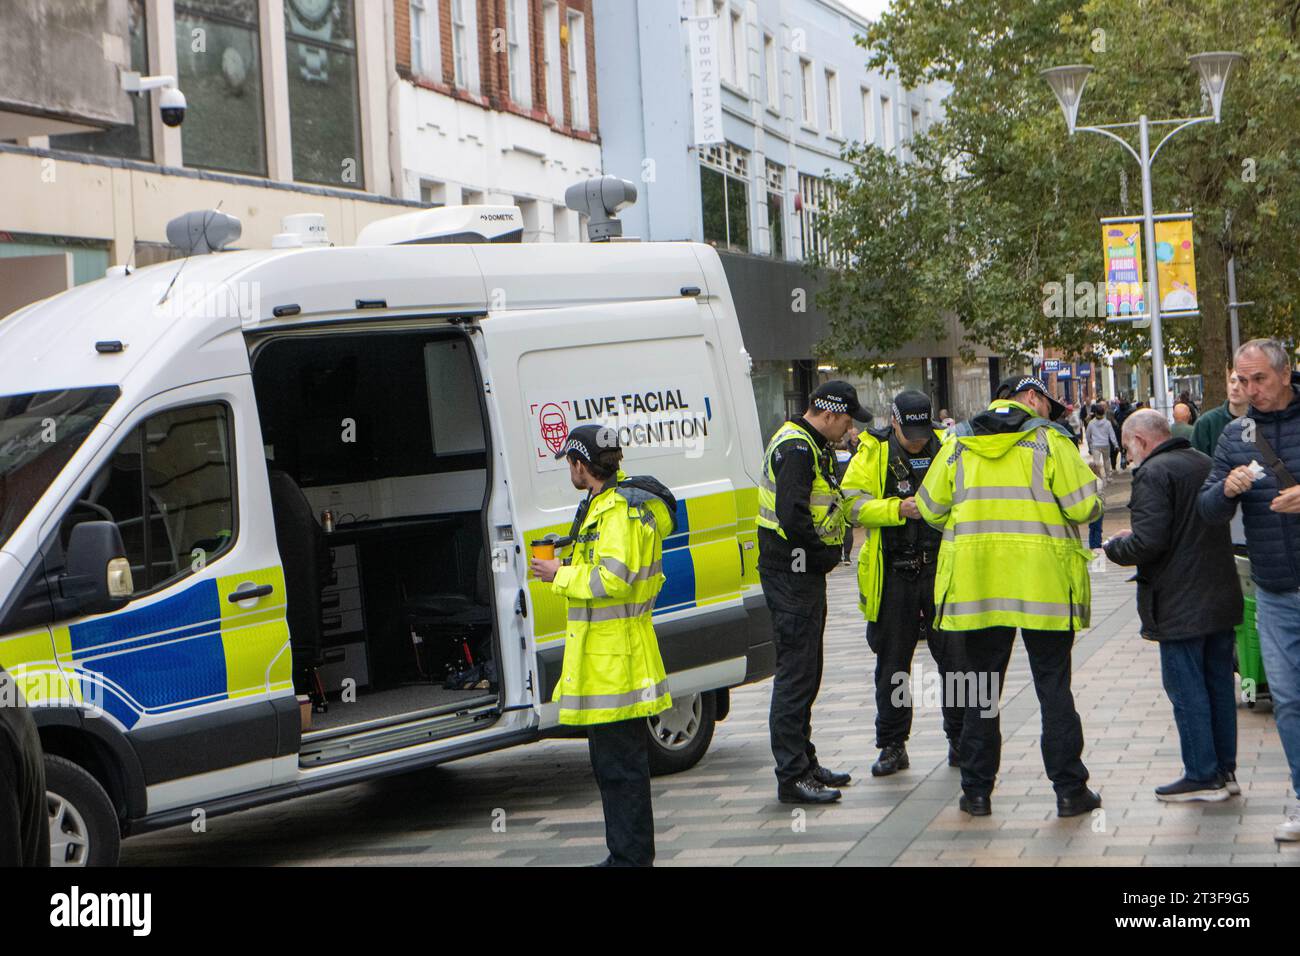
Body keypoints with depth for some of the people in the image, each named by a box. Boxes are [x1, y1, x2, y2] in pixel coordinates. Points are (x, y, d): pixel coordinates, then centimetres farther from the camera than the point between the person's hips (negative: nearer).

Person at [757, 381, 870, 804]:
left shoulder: (804, 444, 16)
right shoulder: (797, 449, -18)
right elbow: (793, 518, -27)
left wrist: (824, 553, 8)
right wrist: (826, 554, -14)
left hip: (801, 575, 11)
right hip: (793, 574, -11)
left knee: (803, 672, 17)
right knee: (796, 674, -8)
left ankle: (803, 763, 27)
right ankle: (792, 777, -6)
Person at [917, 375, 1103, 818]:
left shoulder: (958, 443, 8)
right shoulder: (1048, 440, -3)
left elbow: (931, 508, 11)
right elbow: (1084, 506, -7)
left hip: (977, 580, 3)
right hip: (1042, 580, -3)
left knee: (981, 688, 10)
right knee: (1053, 686, 4)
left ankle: (977, 790, 12)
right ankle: (1070, 790, 5)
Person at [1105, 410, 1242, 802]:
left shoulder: (1153, 473, -15)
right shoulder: (1205, 463, 11)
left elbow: (1148, 542, -24)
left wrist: (1114, 547, -3)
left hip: (1180, 604, -8)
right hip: (1223, 597, 8)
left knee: (1186, 688, 0)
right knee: (1219, 683, 14)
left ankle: (1203, 776, 3)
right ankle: (1225, 770, 21)